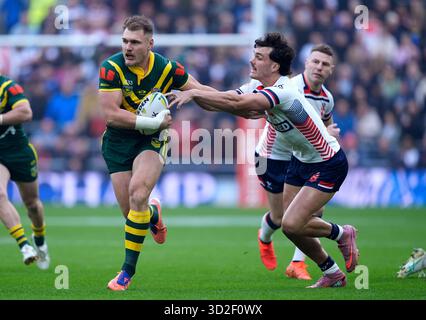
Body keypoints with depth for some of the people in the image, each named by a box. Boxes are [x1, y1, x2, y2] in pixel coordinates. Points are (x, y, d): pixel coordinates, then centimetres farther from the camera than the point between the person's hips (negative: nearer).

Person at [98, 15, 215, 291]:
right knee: (131, 212, -3)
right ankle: (153, 213, 40)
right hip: (118, 141, 1)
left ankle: (128, 270, -16)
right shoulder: (111, 68, -16)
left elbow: (200, 91, 5)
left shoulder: (167, 69, -10)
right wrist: (154, 121, -24)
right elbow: (111, 114, -21)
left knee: (138, 192, -26)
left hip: (152, 139, -1)